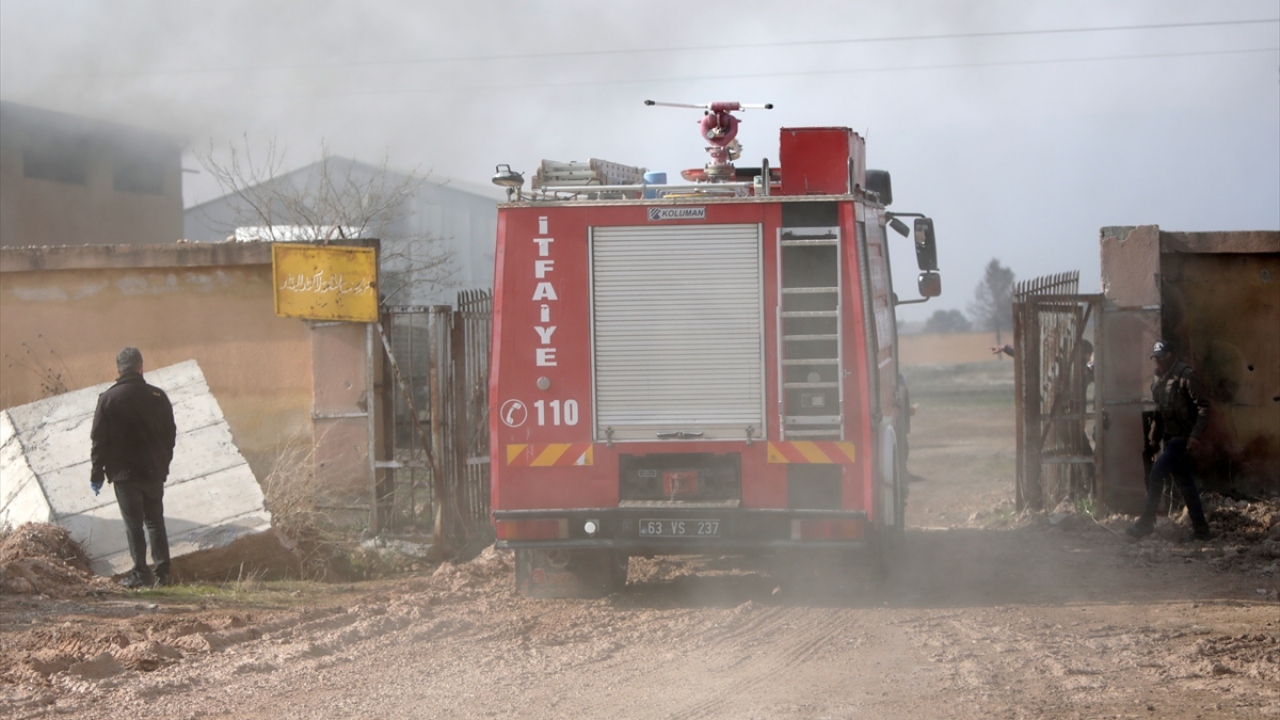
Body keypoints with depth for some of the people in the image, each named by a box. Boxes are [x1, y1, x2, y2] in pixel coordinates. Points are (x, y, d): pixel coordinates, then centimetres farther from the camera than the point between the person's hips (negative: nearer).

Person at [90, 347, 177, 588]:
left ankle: (141, 574, -4)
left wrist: (97, 473, 2)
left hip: (124, 472, -3)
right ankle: (162, 572, 9)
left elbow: (99, 439, -5)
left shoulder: (108, 398, -7)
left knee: (133, 523, 0)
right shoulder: (158, 396, 1)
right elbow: (170, 434, 8)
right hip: (154, 472, 3)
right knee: (155, 521, 12)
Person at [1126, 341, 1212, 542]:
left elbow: (1203, 406, -16)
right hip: (1169, 437, 9)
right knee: (1184, 481, 9)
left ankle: (1147, 522, -10)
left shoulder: (1185, 375, -13)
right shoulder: (1158, 380, 12)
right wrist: (1154, 437, 17)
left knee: (1157, 473, -16)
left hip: (1182, 437, -9)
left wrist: (1196, 434, -23)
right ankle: (1200, 529, 13)